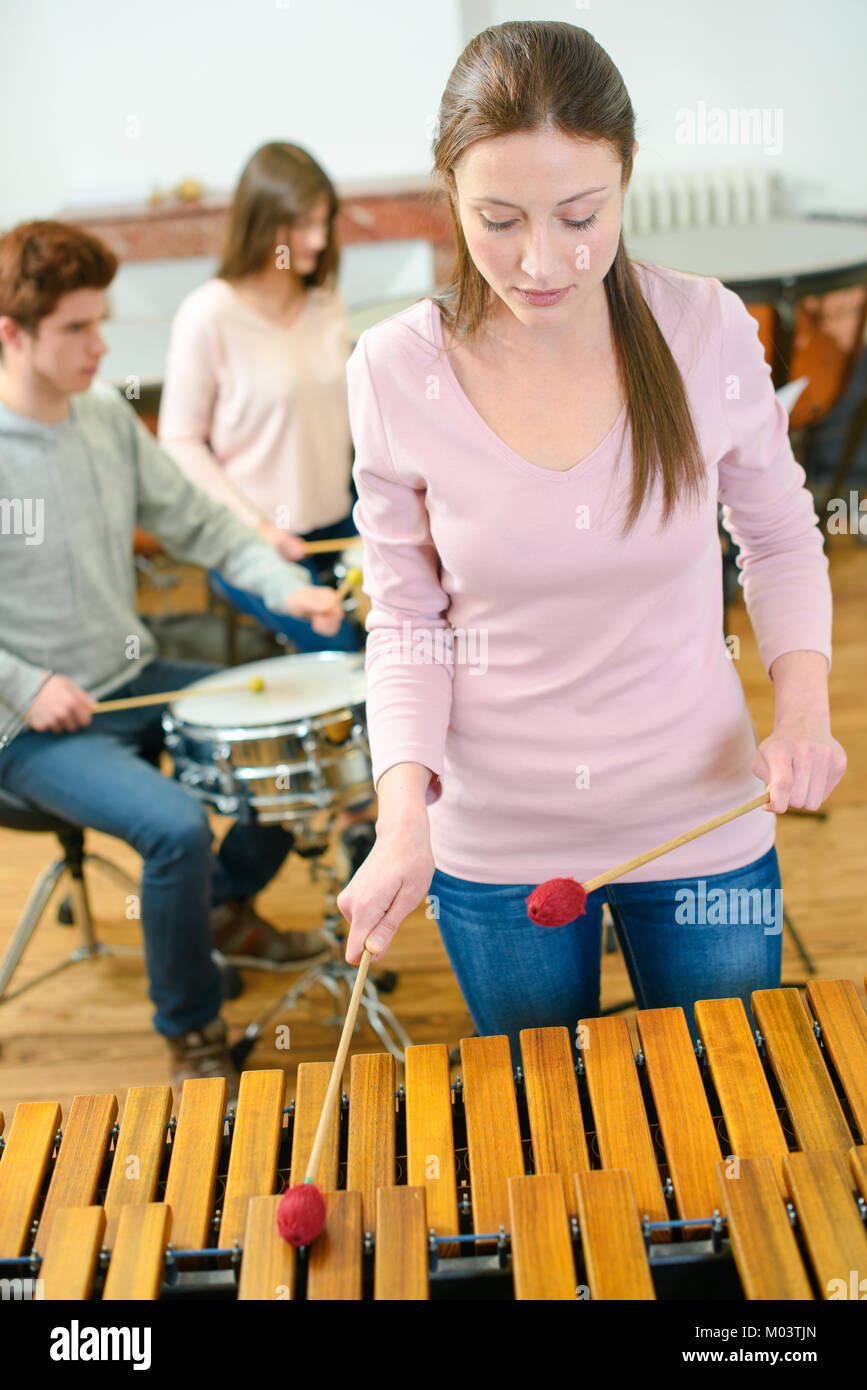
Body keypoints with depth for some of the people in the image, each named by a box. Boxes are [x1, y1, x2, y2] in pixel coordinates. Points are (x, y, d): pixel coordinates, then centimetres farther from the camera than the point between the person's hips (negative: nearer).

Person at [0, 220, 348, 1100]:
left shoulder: (108, 417, 2)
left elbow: (193, 520, 7)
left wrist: (283, 584, -9)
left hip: (135, 683, 8)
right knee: (176, 826, -29)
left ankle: (227, 907, 27)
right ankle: (192, 1033, -1)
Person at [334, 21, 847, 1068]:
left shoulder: (708, 332, -14)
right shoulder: (394, 372, -15)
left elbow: (778, 536, 2)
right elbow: (405, 620, -6)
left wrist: (804, 705, -15)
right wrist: (402, 815, -20)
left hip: (702, 824, 0)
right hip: (492, 851, 0)